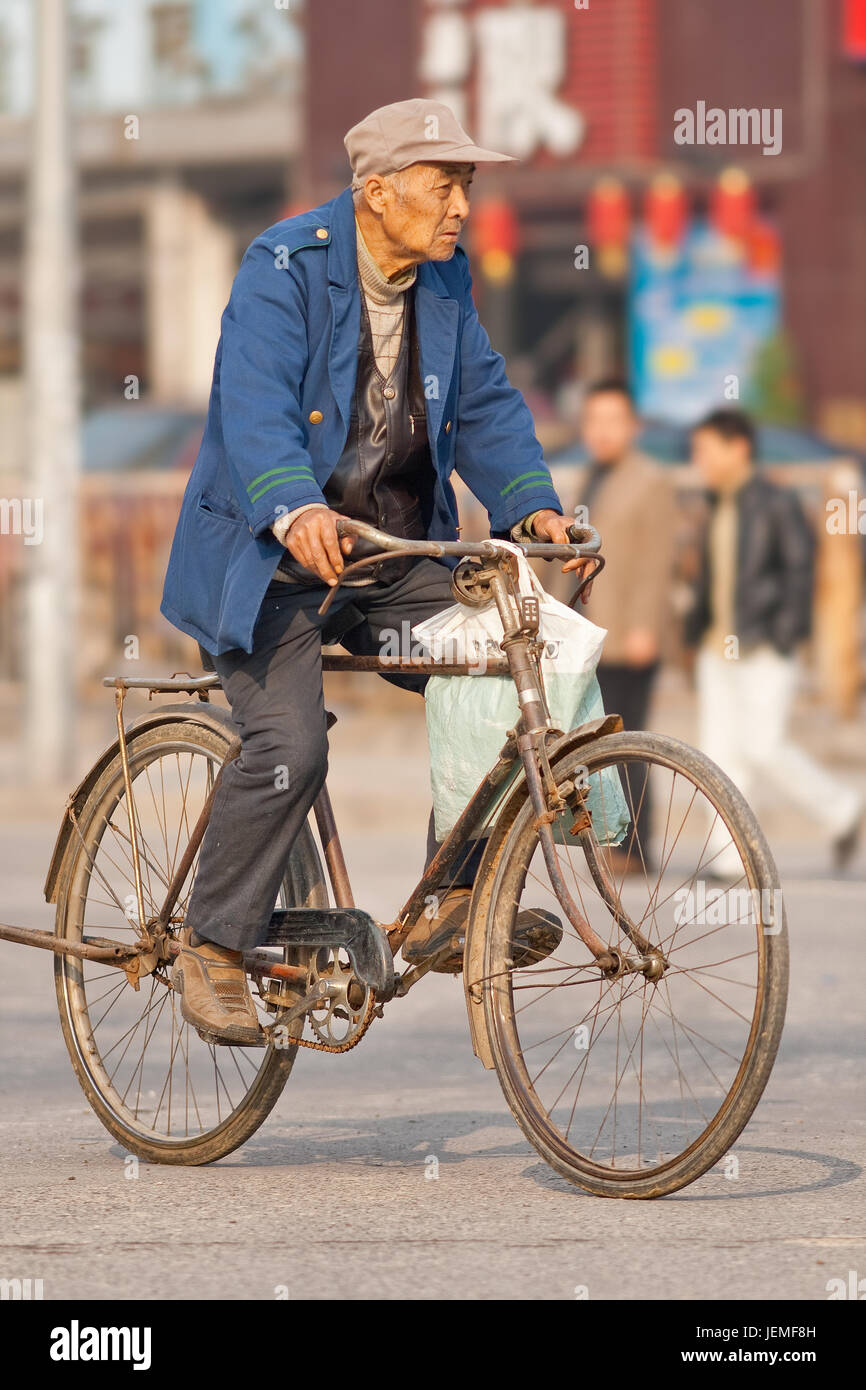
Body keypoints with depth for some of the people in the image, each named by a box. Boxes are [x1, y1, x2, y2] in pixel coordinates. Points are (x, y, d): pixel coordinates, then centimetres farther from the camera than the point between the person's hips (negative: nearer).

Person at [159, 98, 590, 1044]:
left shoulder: (444, 280, 7)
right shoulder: (284, 267, -14)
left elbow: (485, 404, 7)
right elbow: (254, 404, -28)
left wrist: (532, 505, -11)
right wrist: (296, 512, -46)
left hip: (395, 559, 7)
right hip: (273, 562, -6)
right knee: (289, 748, -22)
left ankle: (458, 900, 3)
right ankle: (212, 950, -5)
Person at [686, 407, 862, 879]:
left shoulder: (778, 503, -9)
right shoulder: (720, 507, 14)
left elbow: (800, 569, -12)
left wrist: (786, 634, -17)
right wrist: (696, 628, 14)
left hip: (764, 650, -7)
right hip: (720, 647, 7)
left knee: (763, 748, -13)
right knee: (721, 747, -1)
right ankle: (727, 853, -2)